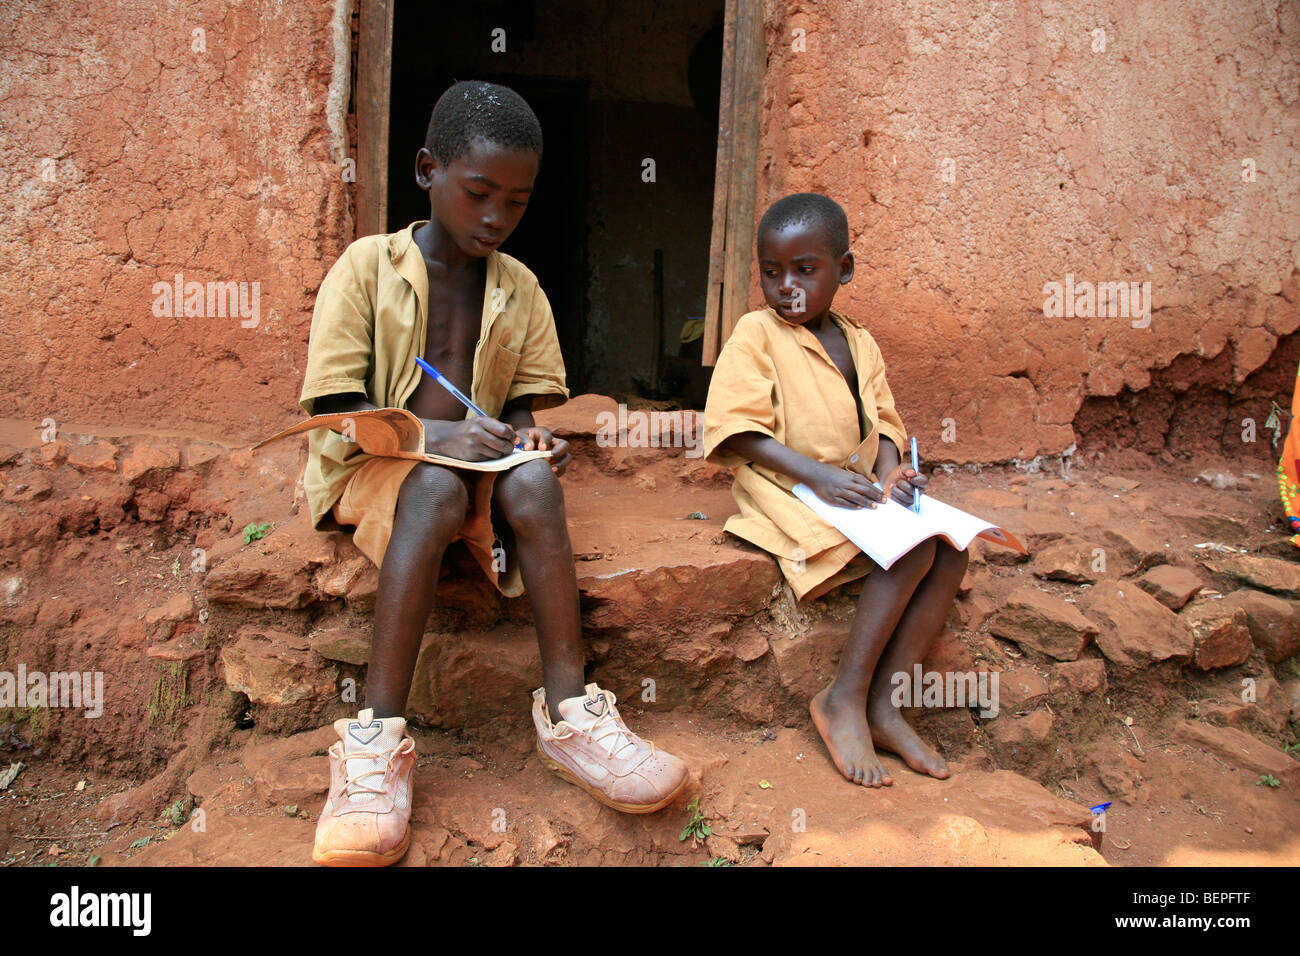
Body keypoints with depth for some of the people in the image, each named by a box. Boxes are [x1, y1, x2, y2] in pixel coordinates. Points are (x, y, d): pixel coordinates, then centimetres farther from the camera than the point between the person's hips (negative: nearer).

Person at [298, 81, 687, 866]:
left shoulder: (520, 289, 10)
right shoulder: (367, 266, -3)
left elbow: (525, 400, 12)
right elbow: (335, 411, -9)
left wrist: (529, 436, -13)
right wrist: (436, 435, -24)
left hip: (479, 461, 4)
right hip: (371, 463, -3)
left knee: (533, 480, -30)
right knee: (437, 489, -37)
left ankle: (569, 709, -29)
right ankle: (378, 738, -36)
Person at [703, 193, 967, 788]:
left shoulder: (860, 344, 14)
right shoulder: (756, 335, -5)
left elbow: (882, 421, 15)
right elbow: (741, 432, -14)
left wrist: (890, 470, -8)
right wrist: (819, 475, -25)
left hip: (856, 488, 7)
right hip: (788, 492, -7)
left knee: (951, 554, -12)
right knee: (913, 550, -25)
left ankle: (881, 703, -8)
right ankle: (842, 699, -15)